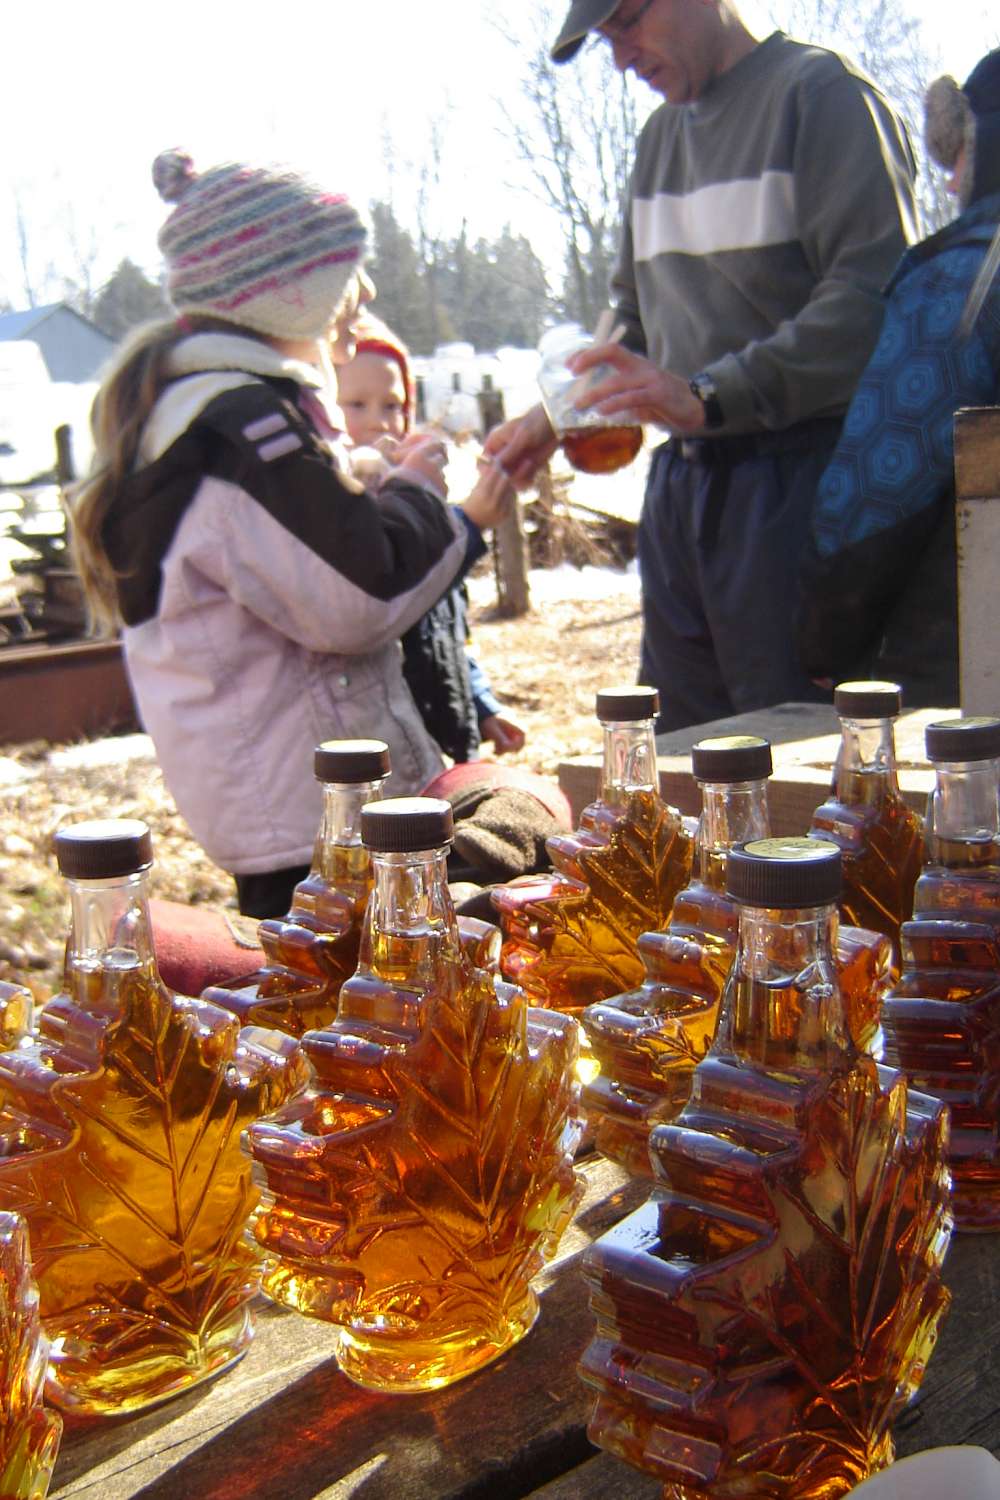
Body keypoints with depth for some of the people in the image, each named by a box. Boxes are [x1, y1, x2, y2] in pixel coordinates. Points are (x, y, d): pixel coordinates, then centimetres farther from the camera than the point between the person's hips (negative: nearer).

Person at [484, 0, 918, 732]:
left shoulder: (821, 91, -6)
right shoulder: (660, 135, 19)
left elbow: (878, 300, -17)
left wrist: (710, 394, -23)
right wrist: (556, 415, 12)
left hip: (797, 477, -8)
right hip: (682, 476, 8)